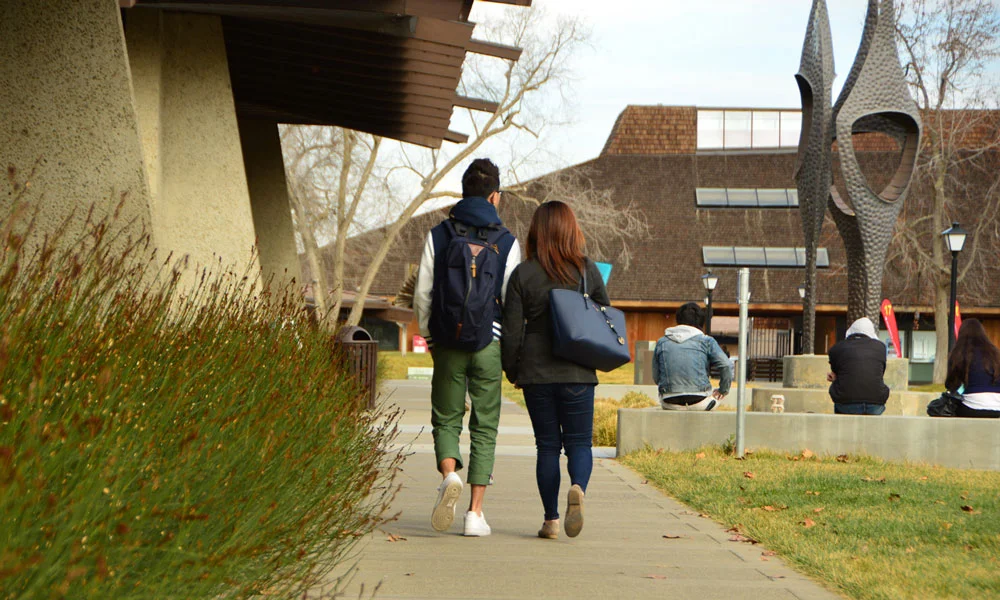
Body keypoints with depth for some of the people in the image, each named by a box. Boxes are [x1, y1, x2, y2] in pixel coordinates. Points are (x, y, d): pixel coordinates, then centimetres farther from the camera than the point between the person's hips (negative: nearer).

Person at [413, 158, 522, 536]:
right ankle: (475, 513, 2)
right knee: (484, 428, 6)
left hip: (447, 345, 1)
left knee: (446, 419, 14)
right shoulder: (507, 243, -1)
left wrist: (429, 336, 14)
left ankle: (449, 474, -16)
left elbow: (422, 296, -1)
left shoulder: (438, 236, 1)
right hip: (488, 345, -1)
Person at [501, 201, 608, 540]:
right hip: (578, 373, 0)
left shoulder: (523, 274, -4)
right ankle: (578, 487, -23)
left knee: (547, 445, 9)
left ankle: (551, 519, 6)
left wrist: (512, 371, 10)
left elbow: (512, 330, -3)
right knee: (579, 441, 7)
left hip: (536, 373, 0)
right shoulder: (588, 270, 0)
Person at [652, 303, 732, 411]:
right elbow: (726, 366, -9)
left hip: (670, 405, 2)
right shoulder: (706, 341, 2)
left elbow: (656, 377, 10)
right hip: (699, 403, -2)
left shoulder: (662, 342, 9)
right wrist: (723, 389, 7)